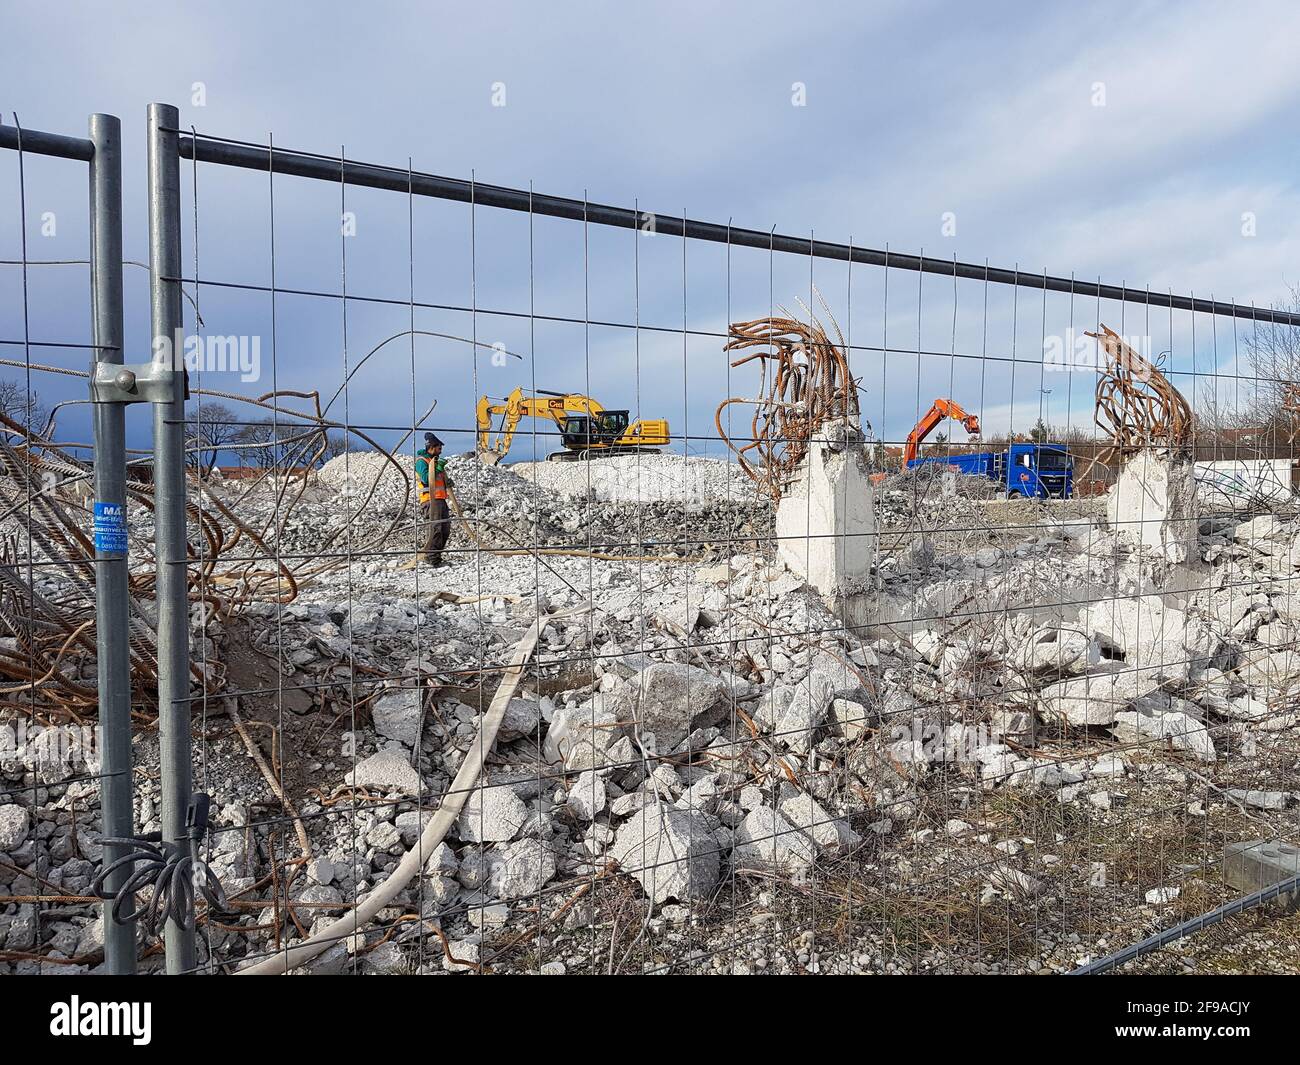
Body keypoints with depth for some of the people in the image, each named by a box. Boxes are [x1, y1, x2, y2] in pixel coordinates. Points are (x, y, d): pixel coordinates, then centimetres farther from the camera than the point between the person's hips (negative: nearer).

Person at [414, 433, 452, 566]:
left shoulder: (435, 460, 23)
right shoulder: (421, 461, -5)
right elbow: (426, 479, -18)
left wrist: (448, 481, 15)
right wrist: (437, 468, -20)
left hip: (440, 499, 10)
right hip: (430, 500, -10)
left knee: (445, 529, 10)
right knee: (433, 529, -15)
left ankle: (436, 555, 18)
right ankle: (430, 557, -13)